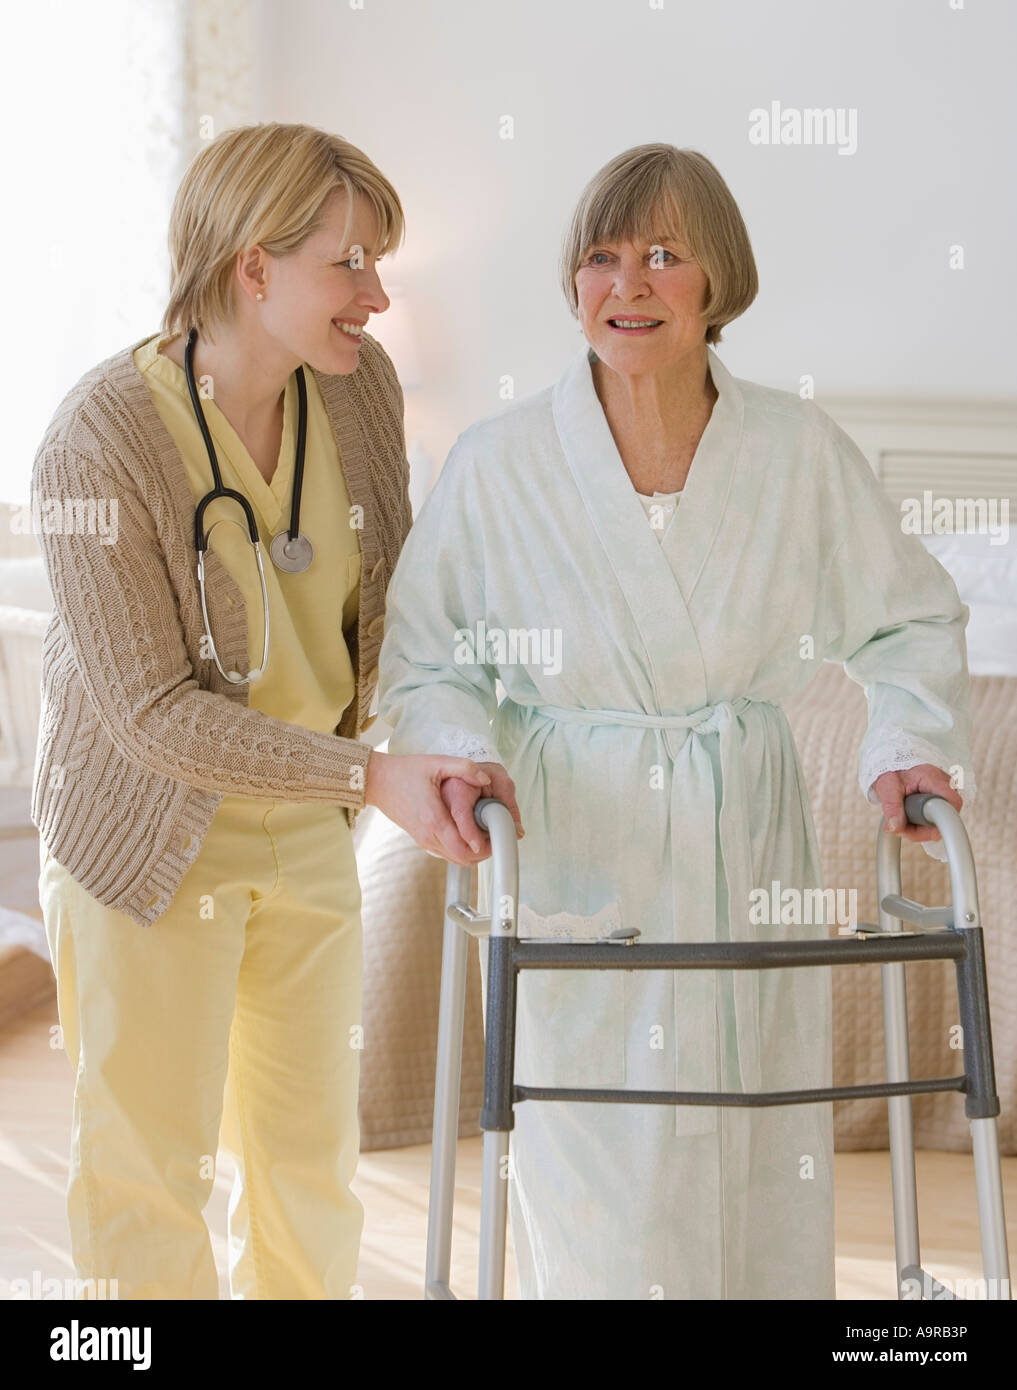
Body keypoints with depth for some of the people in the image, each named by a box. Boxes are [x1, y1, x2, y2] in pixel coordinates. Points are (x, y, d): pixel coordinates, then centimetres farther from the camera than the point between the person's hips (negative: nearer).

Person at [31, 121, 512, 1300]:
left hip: (308, 835, 5)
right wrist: (373, 777, -31)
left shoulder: (361, 384, -9)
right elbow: (154, 712, -25)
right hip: (149, 837, -5)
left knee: (309, 1157, 17)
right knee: (144, 1170, 7)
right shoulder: (99, 441, -25)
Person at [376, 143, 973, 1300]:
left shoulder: (801, 453, -1)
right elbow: (426, 661, 4)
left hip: (746, 863, 2)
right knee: (595, 1211, 2)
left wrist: (907, 748, -4)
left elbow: (912, 620, 11)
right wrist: (462, 758, -14)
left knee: (766, 1185, 8)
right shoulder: (496, 464, -5)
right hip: (575, 868, -1)